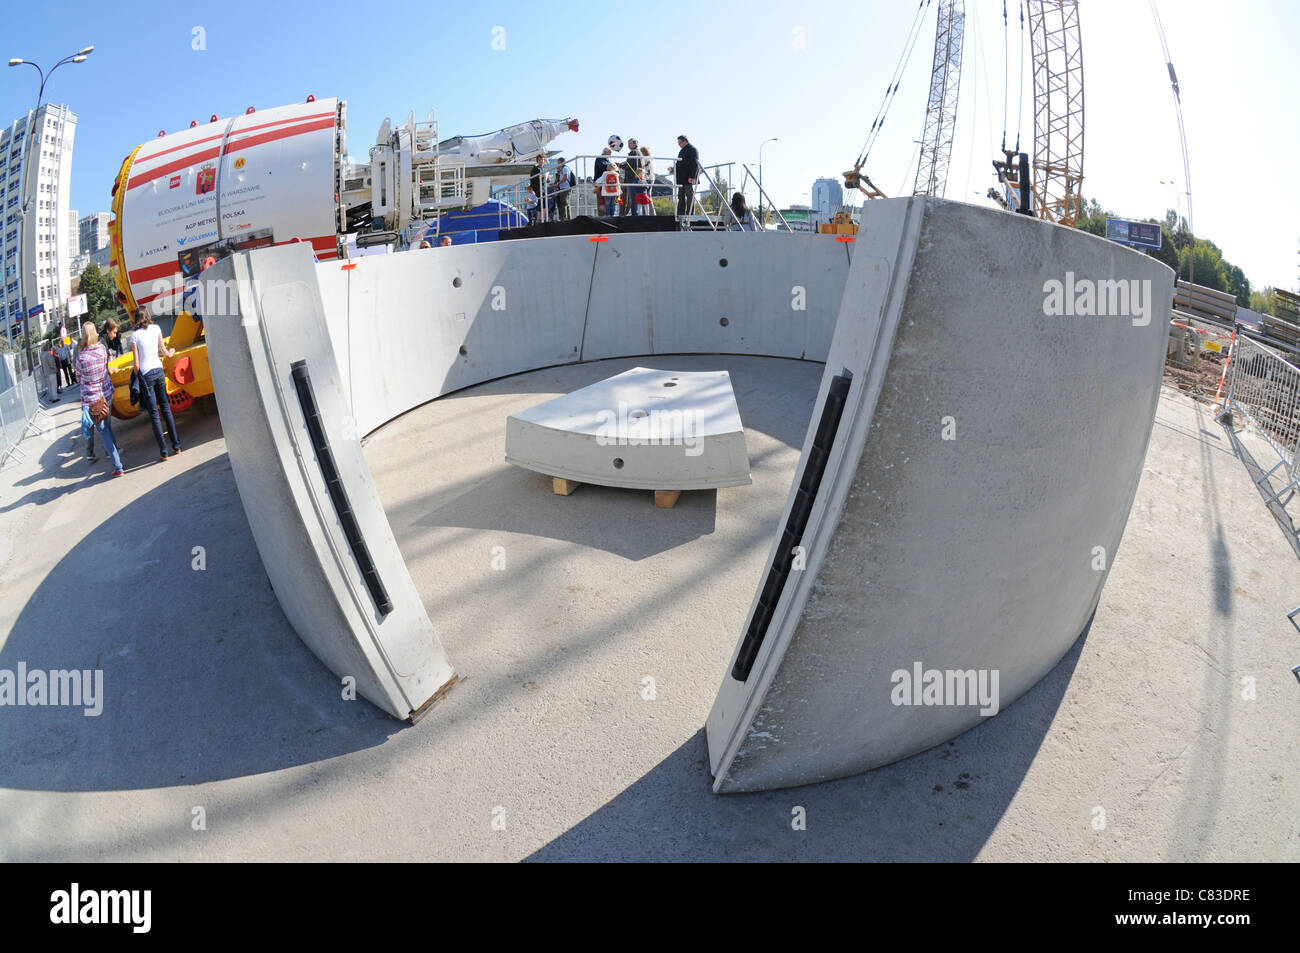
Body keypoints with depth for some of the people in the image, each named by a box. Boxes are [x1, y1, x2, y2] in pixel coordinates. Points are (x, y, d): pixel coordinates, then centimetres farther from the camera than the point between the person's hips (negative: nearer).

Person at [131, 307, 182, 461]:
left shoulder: (135, 336, -7)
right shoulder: (156, 329, 2)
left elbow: (137, 364, -7)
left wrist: (137, 377, 10)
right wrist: (171, 352, 30)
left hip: (146, 375, -3)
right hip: (159, 371, 3)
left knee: (154, 414, 1)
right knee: (166, 409, 14)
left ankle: (163, 452, 3)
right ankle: (176, 446, 14)